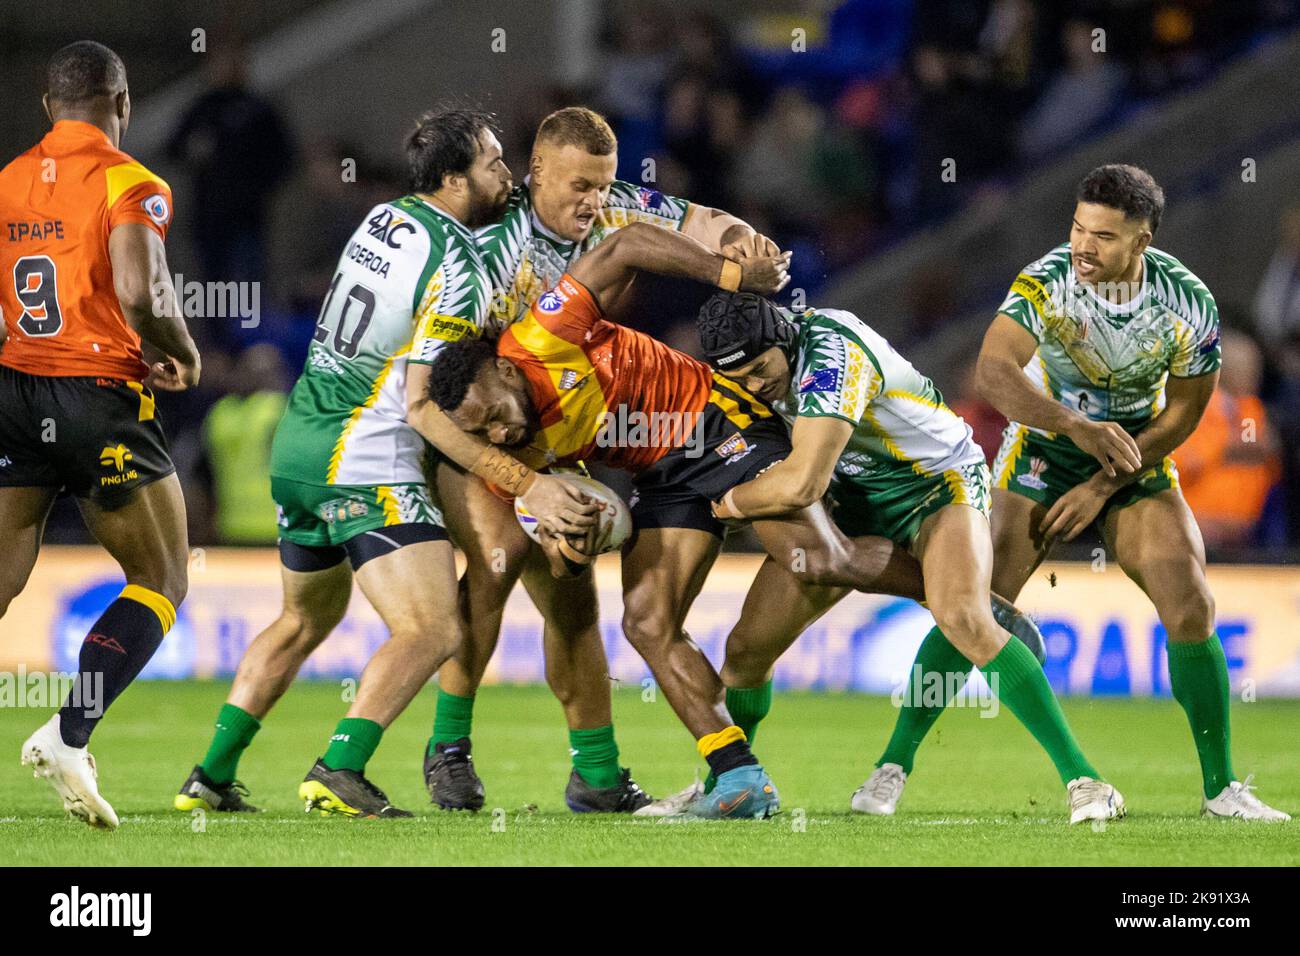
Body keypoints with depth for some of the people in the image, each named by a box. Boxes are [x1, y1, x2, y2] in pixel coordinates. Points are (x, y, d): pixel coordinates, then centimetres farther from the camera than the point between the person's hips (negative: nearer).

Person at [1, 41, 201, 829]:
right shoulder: (128, 183, -8)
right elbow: (140, 292, -22)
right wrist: (184, 355, -4)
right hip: (102, 399, -5)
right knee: (161, 584, 9)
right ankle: (70, 736, -8)